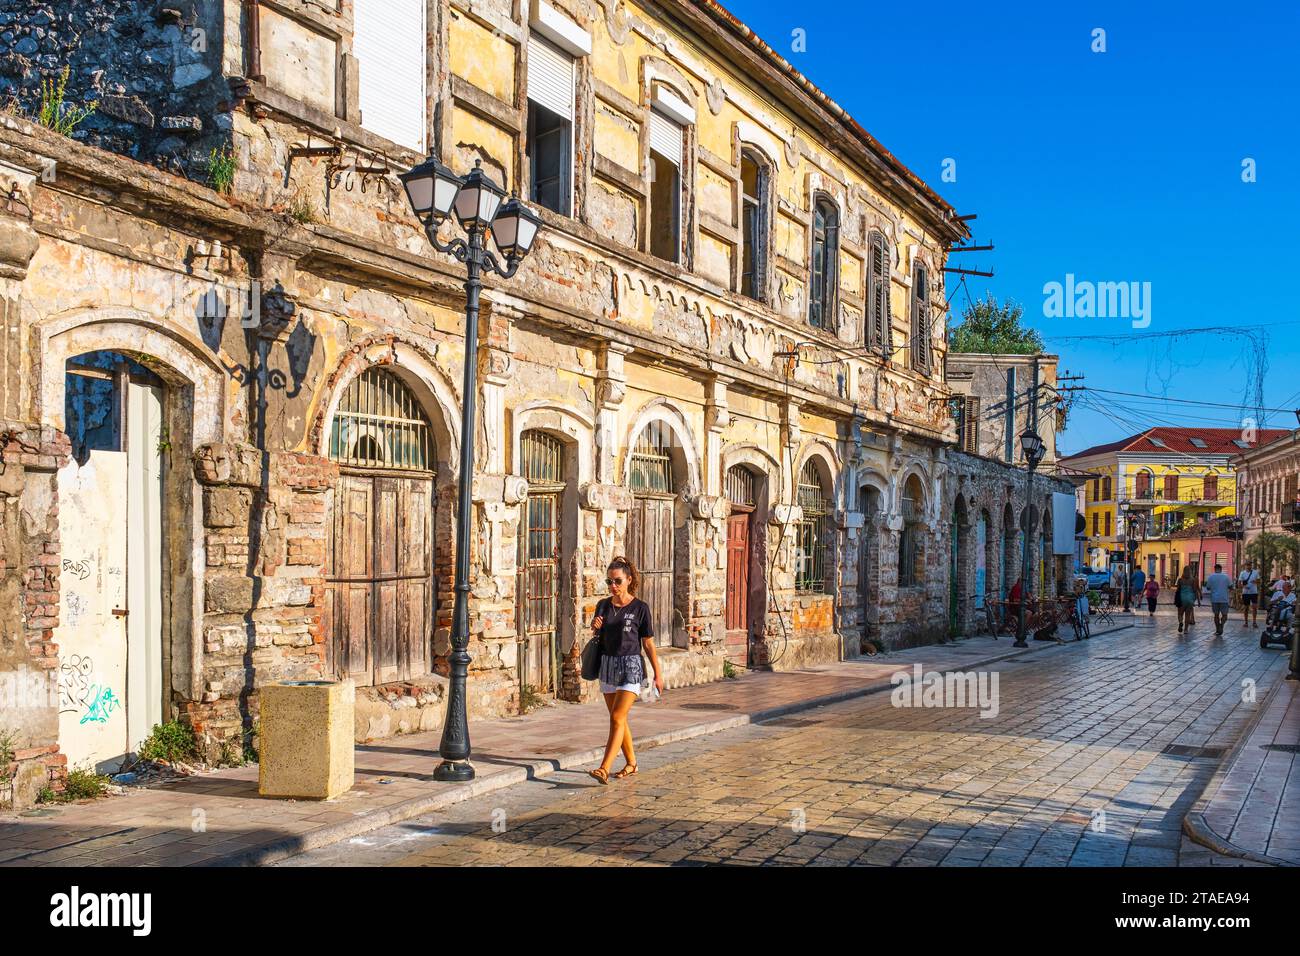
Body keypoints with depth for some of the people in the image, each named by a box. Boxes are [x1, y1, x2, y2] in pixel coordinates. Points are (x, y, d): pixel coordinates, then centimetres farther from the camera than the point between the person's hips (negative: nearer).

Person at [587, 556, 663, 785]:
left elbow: (648, 643, -2)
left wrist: (658, 674, 0)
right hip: (607, 665, 6)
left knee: (617, 718, -15)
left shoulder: (640, 608, -7)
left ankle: (604, 769, -20)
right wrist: (595, 627, -5)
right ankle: (631, 763, 28)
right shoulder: (603, 606, 6)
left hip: (631, 666, -6)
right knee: (618, 719, 13)